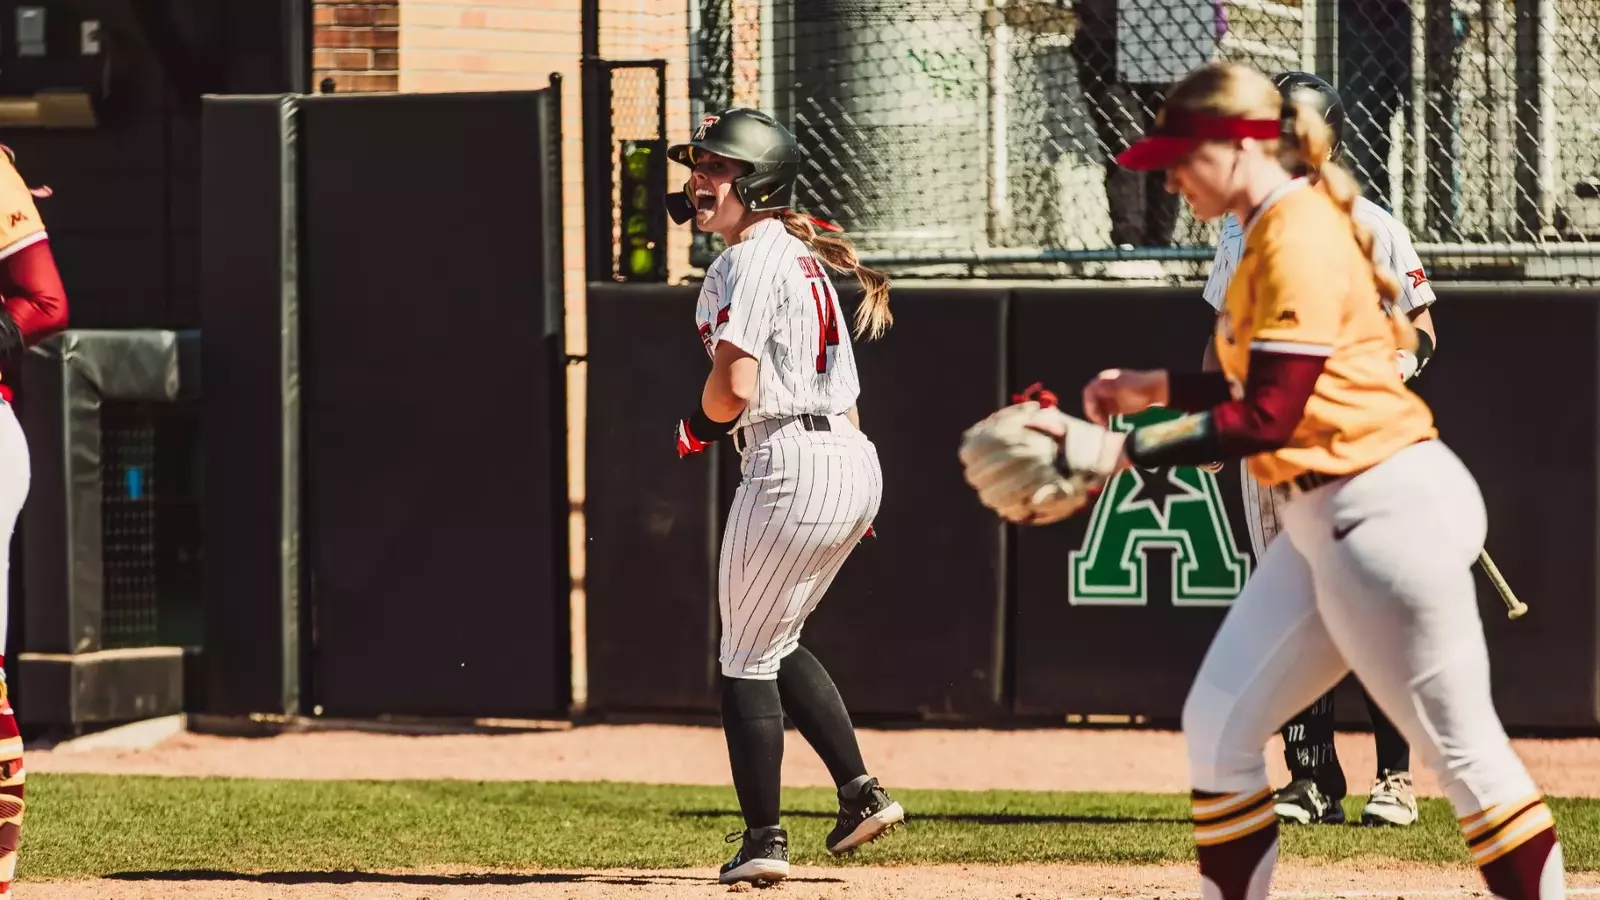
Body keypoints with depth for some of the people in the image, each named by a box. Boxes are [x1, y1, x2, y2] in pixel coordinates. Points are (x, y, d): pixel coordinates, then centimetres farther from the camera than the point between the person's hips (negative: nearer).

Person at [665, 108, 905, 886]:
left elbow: (734, 387, -22)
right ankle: (860, 793, 17)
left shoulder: (749, 261, -11)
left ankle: (763, 840, 4)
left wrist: (696, 430, -1)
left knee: (746, 656, 2)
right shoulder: (805, 257, 18)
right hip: (854, 462, 9)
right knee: (776, 643, 22)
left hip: (791, 464, -9)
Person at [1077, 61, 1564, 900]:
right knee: (1217, 727, 8)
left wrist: (1125, 449, -19)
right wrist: (1159, 388, 16)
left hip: (1387, 509, -10)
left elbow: (1267, 418, -22)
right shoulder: (1274, 234, 13)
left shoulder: (1297, 238, -16)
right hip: (1321, 519, 10)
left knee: (1461, 746, -5)